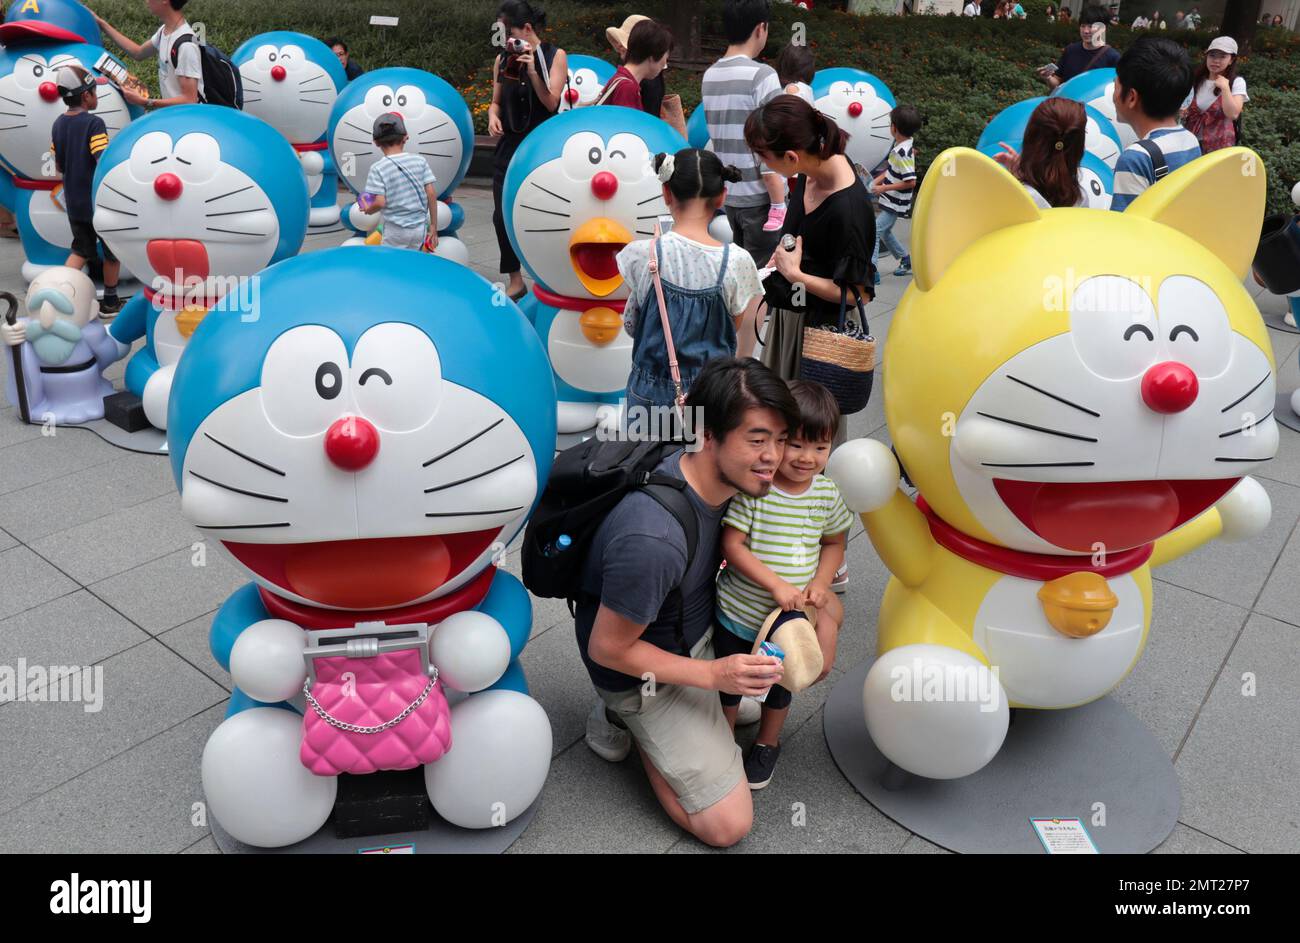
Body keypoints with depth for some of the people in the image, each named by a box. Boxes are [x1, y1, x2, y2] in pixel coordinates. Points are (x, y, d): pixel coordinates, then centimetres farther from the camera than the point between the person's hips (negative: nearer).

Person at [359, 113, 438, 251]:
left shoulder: (377, 168, -10)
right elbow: (431, 194, -4)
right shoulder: (420, 161, -1)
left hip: (396, 230, -3)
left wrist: (368, 209, 6)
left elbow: (380, 202, -17)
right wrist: (433, 226, 2)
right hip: (420, 228, 3)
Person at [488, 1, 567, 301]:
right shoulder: (502, 59, 6)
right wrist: (493, 116, -6)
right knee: (503, 215, 0)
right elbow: (497, 101, 15)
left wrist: (532, 71, -20)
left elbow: (551, 102, -9)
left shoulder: (555, 56, -2)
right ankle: (515, 281, 13)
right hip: (509, 145, 3)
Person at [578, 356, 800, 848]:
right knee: (728, 826, -9)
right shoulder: (652, 539, -39)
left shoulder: (723, 476, -14)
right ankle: (624, 718, 12)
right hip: (649, 672, -8)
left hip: (702, 627, 8)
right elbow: (608, 649, -24)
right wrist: (714, 674, -25)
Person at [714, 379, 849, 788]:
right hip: (738, 612, -3)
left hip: (791, 617, 3)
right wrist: (776, 585, -29)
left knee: (780, 684, 24)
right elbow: (732, 546, -21)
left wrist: (820, 584, -11)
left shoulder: (828, 494, -8)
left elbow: (834, 542, 6)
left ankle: (767, 744, 50)